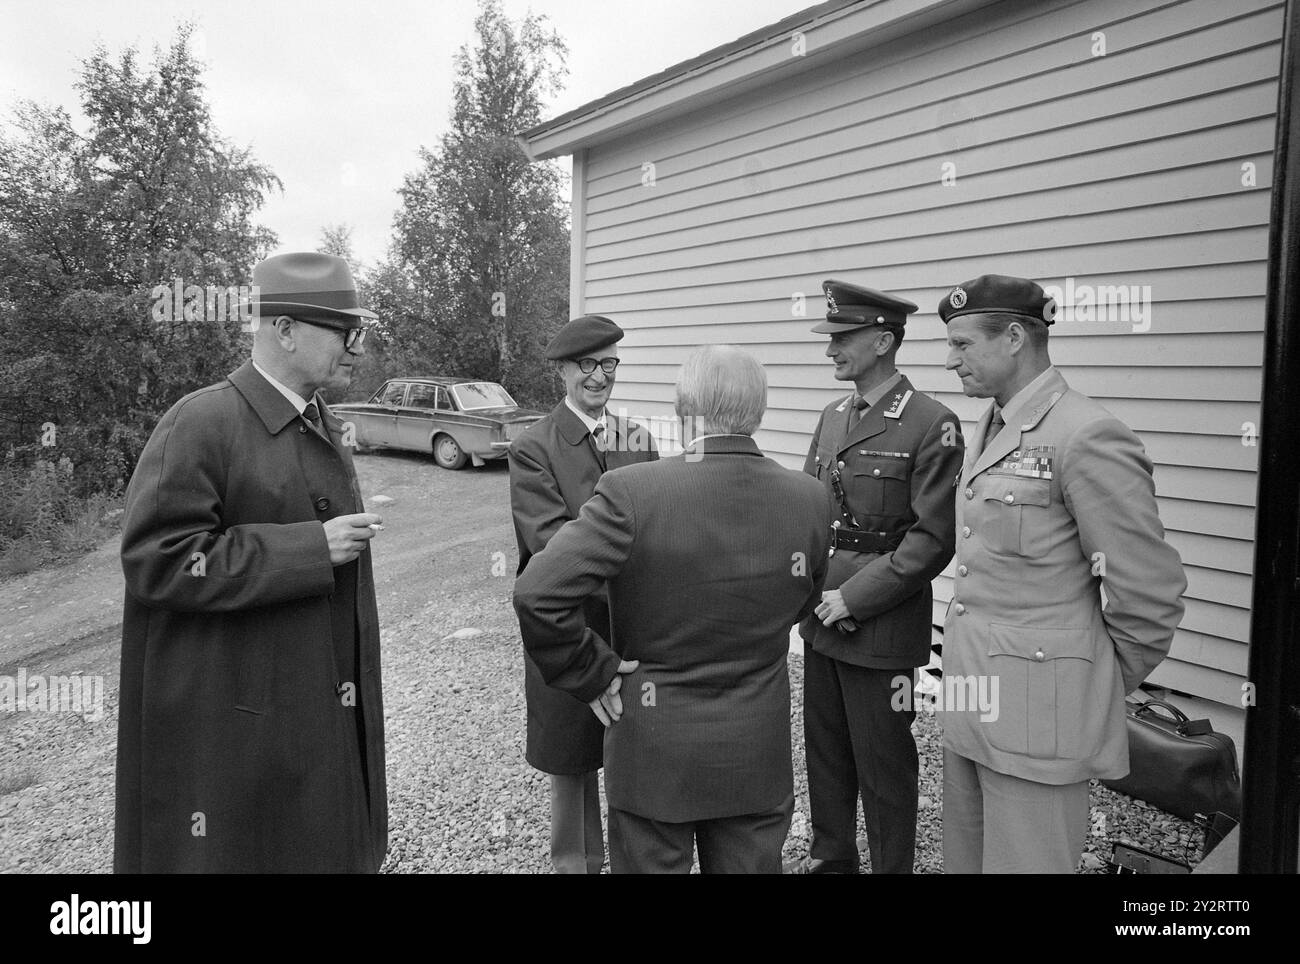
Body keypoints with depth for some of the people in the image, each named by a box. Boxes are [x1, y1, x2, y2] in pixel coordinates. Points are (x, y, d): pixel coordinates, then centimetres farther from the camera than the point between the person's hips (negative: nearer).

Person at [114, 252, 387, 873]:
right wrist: (310, 548, -22)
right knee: (241, 851, 6)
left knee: (330, 848, 15)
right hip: (232, 723, -7)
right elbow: (156, 560, -21)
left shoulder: (325, 427, 12)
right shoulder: (201, 424, -14)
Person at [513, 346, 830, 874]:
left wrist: (591, 675, -11)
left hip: (654, 750, -3)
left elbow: (535, 594, -25)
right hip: (759, 752, 3)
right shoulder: (809, 499, -9)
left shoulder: (630, 493, -22)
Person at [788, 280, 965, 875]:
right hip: (822, 617, 7)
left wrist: (853, 597, -16)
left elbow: (932, 538, -16)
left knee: (883, 764, 7)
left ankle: (891, 867, 27)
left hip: (882, 625, -7)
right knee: (824, 748, 20)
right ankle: (830, 855, 39)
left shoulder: (932, 425, -13)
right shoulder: (832, 417, 10)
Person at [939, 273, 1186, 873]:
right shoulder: (991, 428, 11)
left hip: (1038, 714, -8)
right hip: (971, 706, 8)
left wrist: (1102, 687, -2)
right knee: (964, 858, 20)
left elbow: (1151, 593, -14)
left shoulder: (1088, 436, -17)